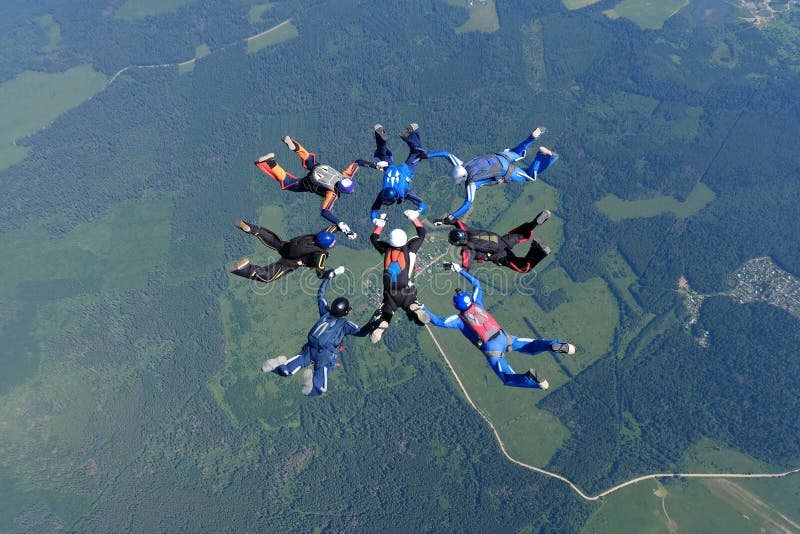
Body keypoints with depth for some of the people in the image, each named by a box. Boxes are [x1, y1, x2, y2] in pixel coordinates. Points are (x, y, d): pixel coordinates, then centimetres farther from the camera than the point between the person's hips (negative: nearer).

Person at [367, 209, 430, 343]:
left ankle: (380, 324, -20)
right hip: (407, 292, -2)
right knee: (412, 305, 20)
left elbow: (373, 237, 20)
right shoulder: (409, 249, -4)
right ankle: (416, 309, -16)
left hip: (389, 293, 2)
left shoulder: (387, 249, 1)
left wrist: (380, 223, 26)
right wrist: (414, 217, 18)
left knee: (385, 312, 13)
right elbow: (422, 233, 12)